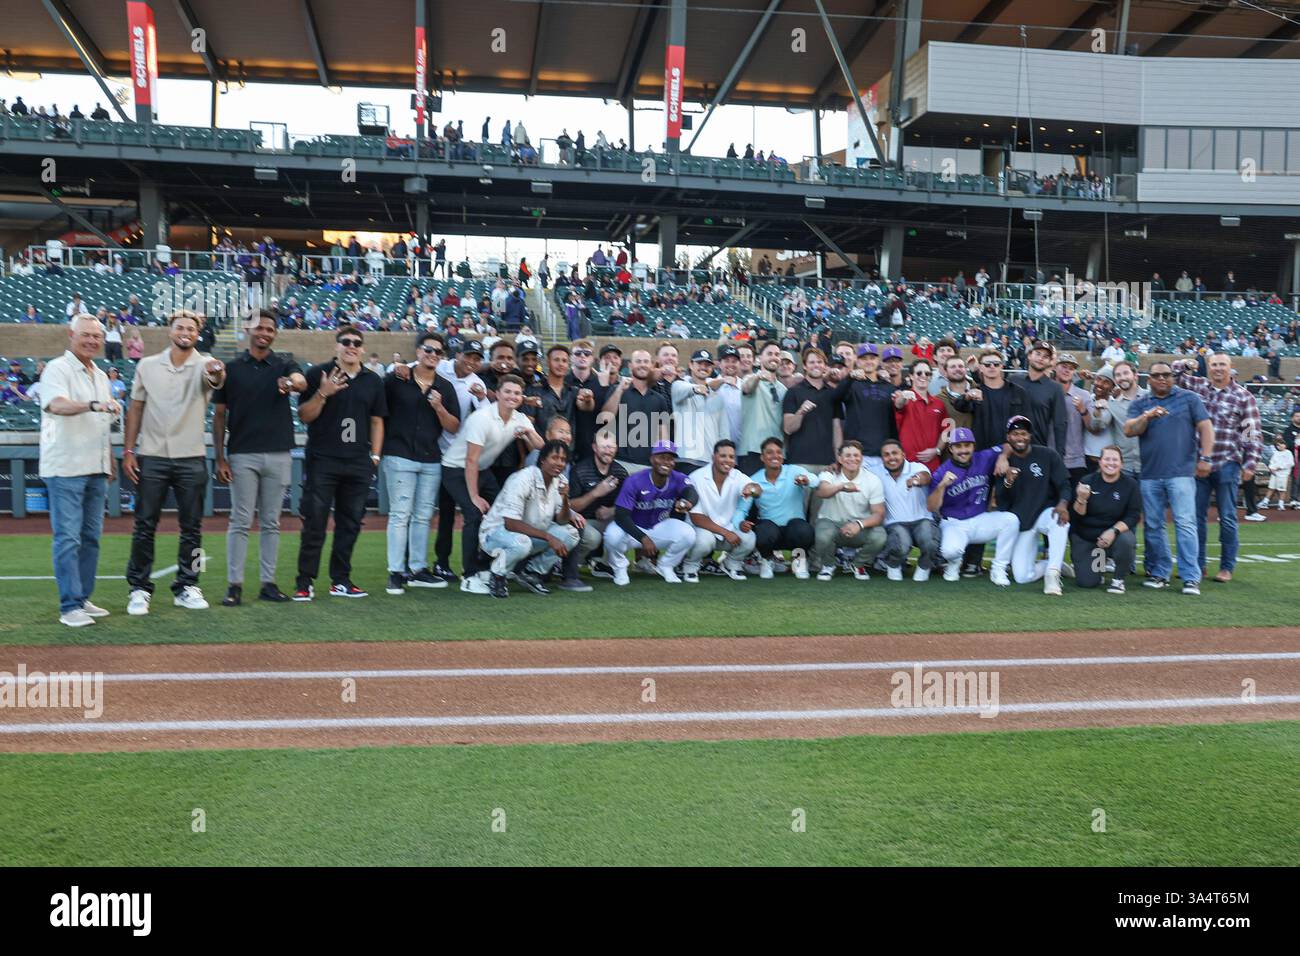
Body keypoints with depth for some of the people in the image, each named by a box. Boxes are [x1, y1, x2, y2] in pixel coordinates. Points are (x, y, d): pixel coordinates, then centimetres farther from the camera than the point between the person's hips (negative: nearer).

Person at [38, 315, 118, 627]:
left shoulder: (100, 376, 18)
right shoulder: (57, 369, -6)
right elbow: (56, 405, -27)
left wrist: (111, 462, 18)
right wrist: (93, 405, -42)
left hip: (96, 470, 8)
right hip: (65, 469, -8)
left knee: (91, 536, 10)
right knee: (68, 538, -8)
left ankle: (83, 599, 18)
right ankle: (69, 607, -6)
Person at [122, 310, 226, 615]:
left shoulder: (204, 365, -1)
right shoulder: (147, 366, 6)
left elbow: (215, 379, -25)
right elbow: (135, 409, 9)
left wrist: (216, 373, -50)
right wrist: (128, 450, 2)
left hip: (191, 459, -1)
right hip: (152, 457, 1)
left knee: (191, 527, 6)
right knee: (144, 526, 3)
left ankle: (186, 587, 17)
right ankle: (139, 589, 12)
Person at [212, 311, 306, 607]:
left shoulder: (284, 365, 5)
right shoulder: (231, 369, 5)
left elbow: (301, 381, -19)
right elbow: (219, 415, 5)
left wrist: (291, 383, -45)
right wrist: (219, 458, -3)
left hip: (279, 455, 1)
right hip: (242, 456, -1)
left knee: (271, 523, 7)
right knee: (240, 522, 0)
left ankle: (268, 583, 14)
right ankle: (234, 584, 6)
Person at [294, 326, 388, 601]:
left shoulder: (373, 381, 12)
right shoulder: (318, 374, 1)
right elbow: (304, 416, -2)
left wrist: (375, 456, 9)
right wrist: (323, 393, -17)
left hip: (358, 465, 4)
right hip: (322, 461, -4)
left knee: (350, 524, 8)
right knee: (314, 524, -3)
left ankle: (341, 581, 17)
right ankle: (305, 583, 3)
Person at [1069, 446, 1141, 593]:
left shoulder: (1130, 485, -5)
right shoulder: (1087, 481, -5)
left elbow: (1133, 516, -9)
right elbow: (1076, 516, -7)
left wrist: (1114, 531, -26)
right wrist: (1081, 499, -28)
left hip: (1116, 533, 0)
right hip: (1084, 536, 0)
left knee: (1127, 541, -36)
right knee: (1086, 582, -10)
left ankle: (1118, 579, -7)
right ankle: (1098, 562, 27)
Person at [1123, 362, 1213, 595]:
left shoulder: (1189, 399, 8)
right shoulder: (1139, 405, 13)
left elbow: (1205, 427, 3)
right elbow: (1129, 431, -1)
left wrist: (1205, 458, -6)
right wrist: (1147, 417, -19)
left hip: (1181, 473, -3)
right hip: (1150, 475, 3)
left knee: (1185, 523, -10)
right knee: (1152, 526, 6)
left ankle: (1191, 578, -10)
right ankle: (1159, 573, 16)